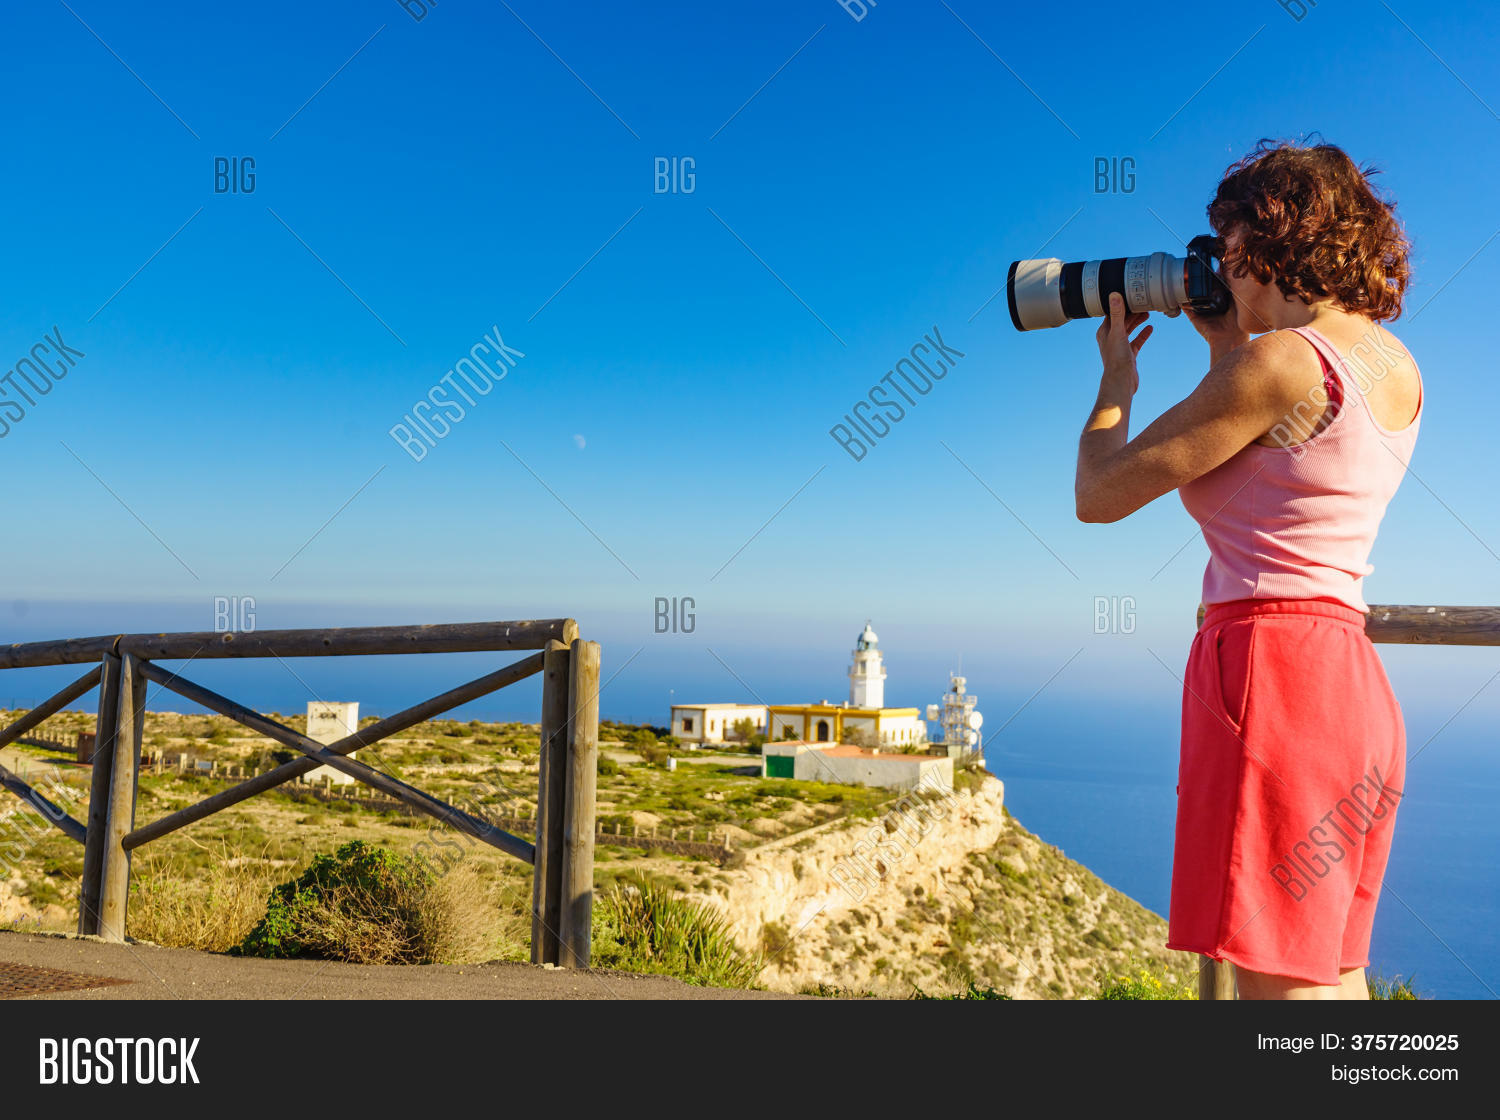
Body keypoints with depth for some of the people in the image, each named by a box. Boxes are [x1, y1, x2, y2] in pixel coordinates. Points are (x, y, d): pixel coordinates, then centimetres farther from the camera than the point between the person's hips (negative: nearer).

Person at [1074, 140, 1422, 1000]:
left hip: (1275, 668, -9)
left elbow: (1100, 494, -9)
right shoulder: (1398, 365, 14)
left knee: (1283, 982, -4)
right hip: (1353, 680, 9)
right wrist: (1227, 349, 25)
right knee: (1335, 976, 17)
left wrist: (1117, 375, 9)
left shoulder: (1281, 360, -12)